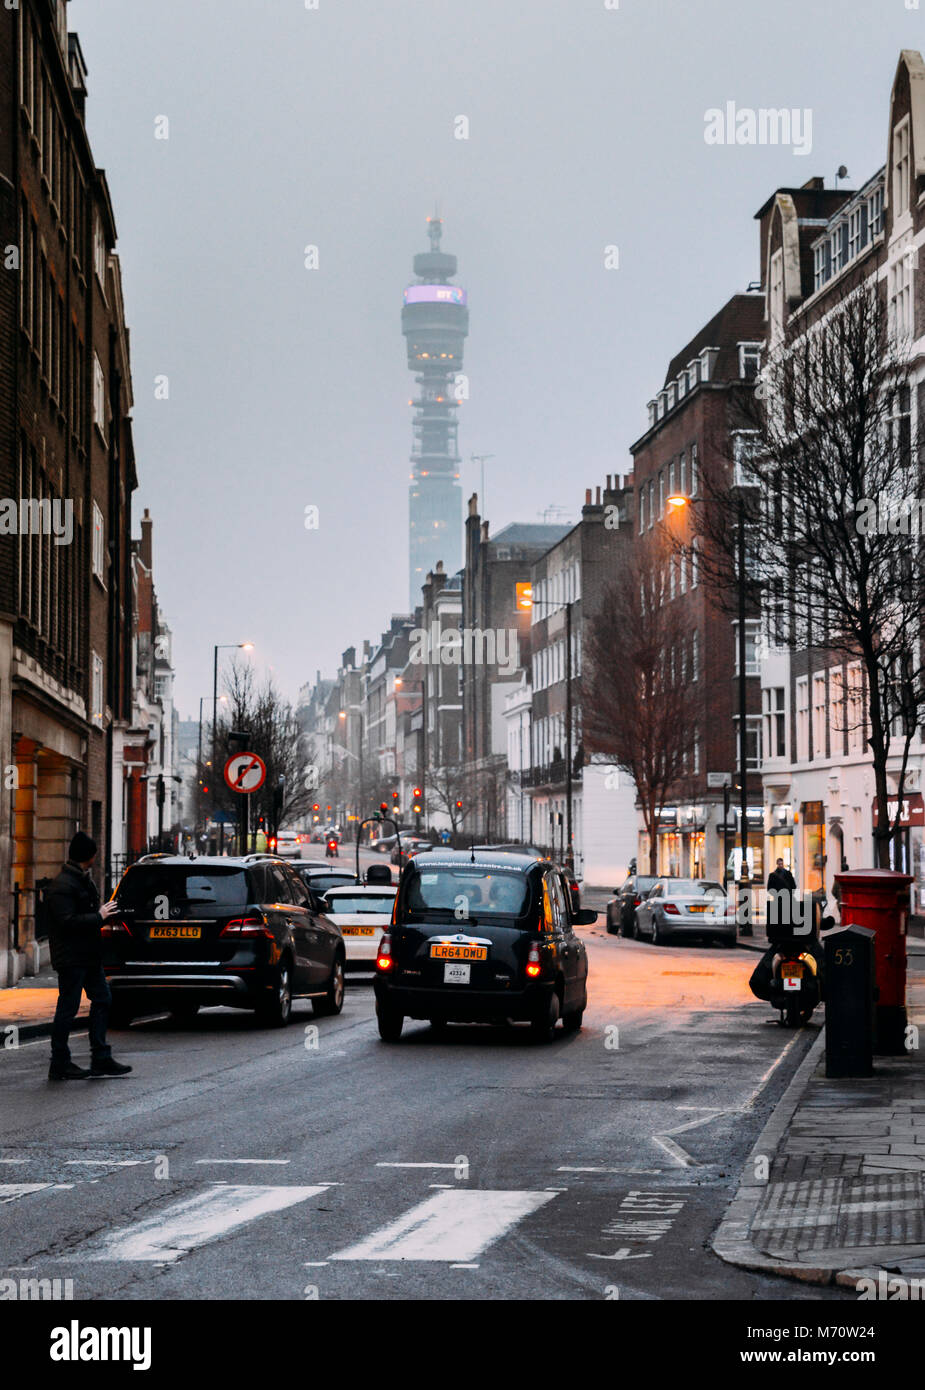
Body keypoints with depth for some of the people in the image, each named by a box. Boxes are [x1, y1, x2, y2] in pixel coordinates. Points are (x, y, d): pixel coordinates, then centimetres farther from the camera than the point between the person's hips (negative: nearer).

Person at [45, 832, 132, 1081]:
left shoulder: (83, 881, 15)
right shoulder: (62, 886, -17)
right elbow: (67, 922, -24)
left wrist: (103, 913, 9)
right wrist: (99, 917, -19)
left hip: (88, 956, 10)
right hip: (71, 959, -10)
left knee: (102, 1000, 10)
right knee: (67, 1009, -4)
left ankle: (101, 1058, 15)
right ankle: (59, 1065, 4)